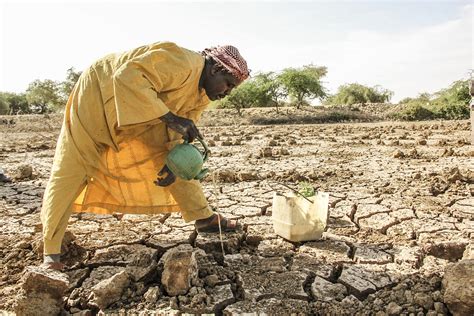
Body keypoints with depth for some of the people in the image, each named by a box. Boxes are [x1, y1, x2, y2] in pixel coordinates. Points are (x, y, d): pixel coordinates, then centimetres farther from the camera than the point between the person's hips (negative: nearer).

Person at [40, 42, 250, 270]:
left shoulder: (202, 96, -3)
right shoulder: (181, 63, -32)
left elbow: (182, 129, -4)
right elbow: (128, 77, -40)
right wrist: (170, 117, -44)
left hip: (141, 112, 8)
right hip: (99, 94, -8)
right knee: (71, 170, -5)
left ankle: (204, 218, 10)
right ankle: (51, 250, 6)